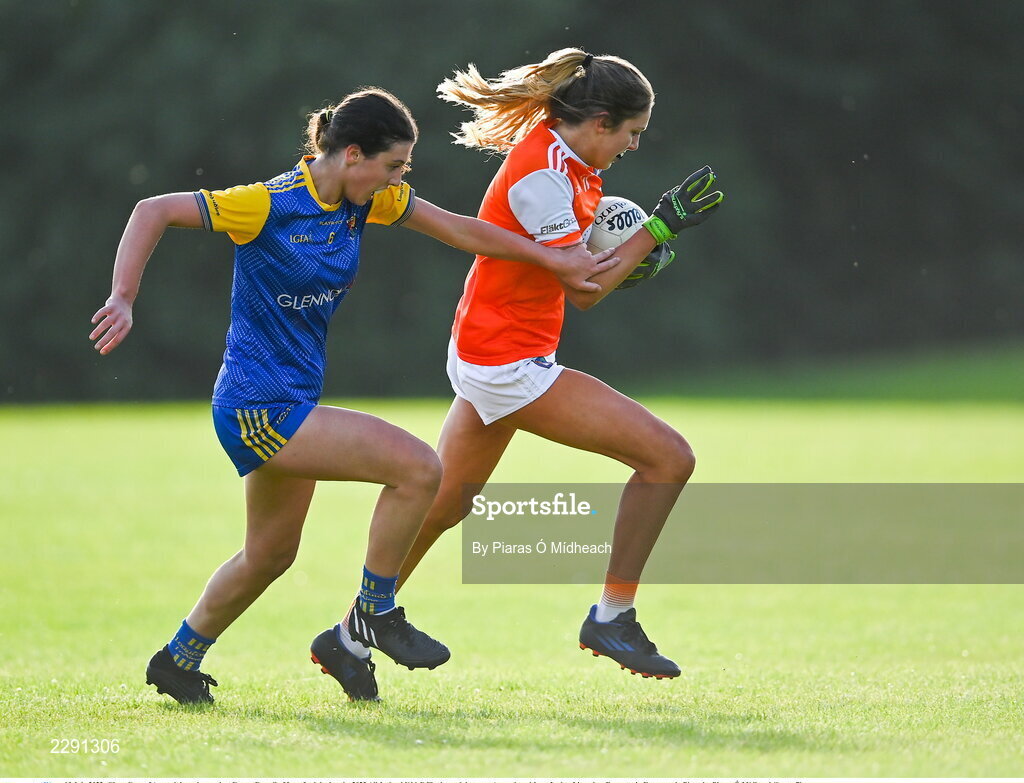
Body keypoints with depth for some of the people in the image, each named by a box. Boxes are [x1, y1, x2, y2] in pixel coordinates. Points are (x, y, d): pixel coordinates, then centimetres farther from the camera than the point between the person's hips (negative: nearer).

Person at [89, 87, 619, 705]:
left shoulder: (367, 199, 2)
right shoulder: (271, 205, -19)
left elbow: (460, 229, 11)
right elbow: (154, 212, -17)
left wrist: (557, 261, 12)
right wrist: (123, 300, -26)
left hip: (290, 404, 9)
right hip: (260, 404, -9)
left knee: (270, 555, 23)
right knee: (419, 467, -18)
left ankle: (178, 662, 40)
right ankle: (373, 617, -1)